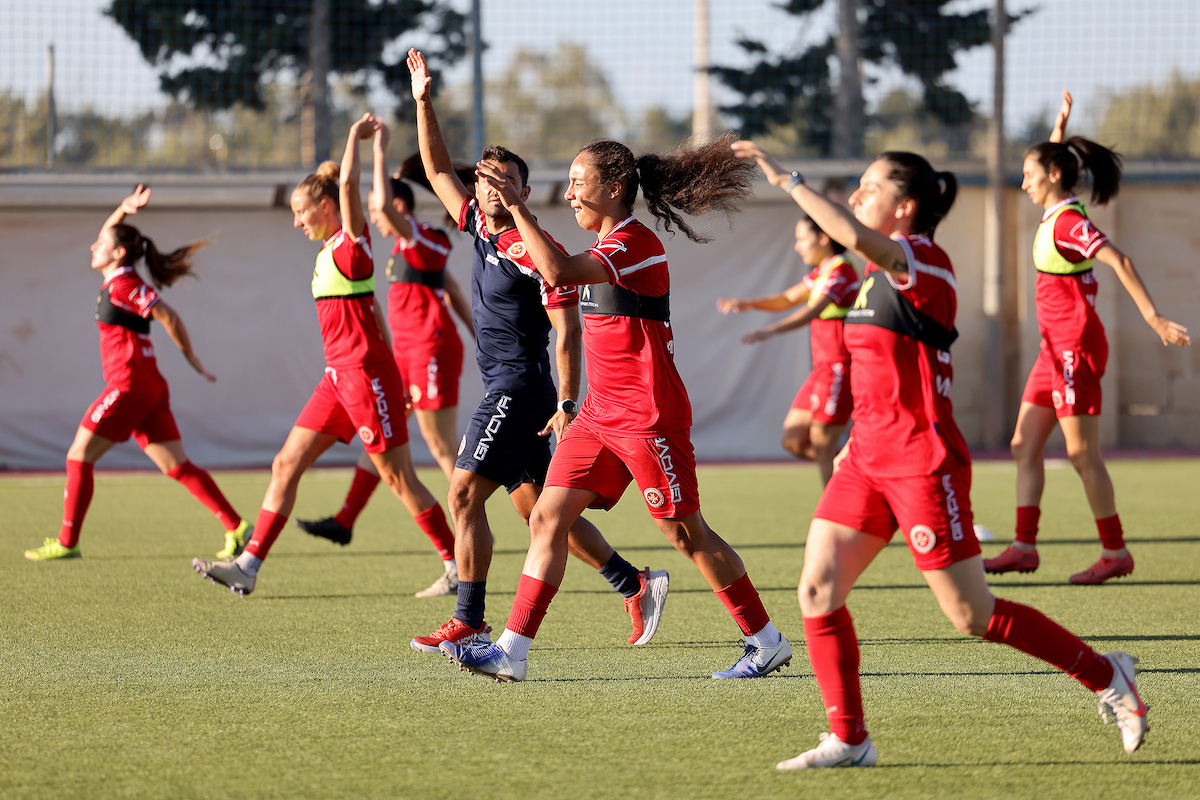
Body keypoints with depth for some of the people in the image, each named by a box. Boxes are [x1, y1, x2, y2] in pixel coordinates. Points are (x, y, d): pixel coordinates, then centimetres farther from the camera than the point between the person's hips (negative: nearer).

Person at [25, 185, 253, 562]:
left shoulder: (123, 285, -10)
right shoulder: (118, 280, 16)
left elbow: (168, 317, -15)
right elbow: (109, 234, 31)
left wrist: (191, 359, -9)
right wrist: (125, 208, 15)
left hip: (131, 385, -9)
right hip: (149, 388, 9)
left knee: (79, 456, -2)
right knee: (176, 466, 4)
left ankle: (66, 542, -2)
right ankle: (236, 527, -3)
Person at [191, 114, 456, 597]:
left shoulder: (351, 243, -10)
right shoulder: (329, 253, 15)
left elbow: (348, 184, -26)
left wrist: (357, 134, -12)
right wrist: (391, 376, 22)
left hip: (366, 374, -9)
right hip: (339, 376, 9)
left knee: (398, 478, -3)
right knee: (286, 464, 5)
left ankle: (459, 567, 6)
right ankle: (248, 567, 4)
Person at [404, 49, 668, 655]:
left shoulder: (537, 251, -14)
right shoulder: (479, 227, 10)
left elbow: (567, 331, -16)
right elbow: (437, 169, 19)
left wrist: (567, 403, -21)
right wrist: (423, 102, 12)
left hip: (520, 390, -9)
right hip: (503, 390, 9)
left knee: (464, 494, -12)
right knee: (535, 505, 11)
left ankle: (469, 622, -9)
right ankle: (635, 584, 15)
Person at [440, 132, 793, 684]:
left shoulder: (635, 244, -18)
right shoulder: (609, 245, 13)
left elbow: (560, 272, -33)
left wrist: (518, 208, -28)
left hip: (648, 417, -9)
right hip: (601, 412, 9)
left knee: (686, 534, -2)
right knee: (547, 519, 0)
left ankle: (767, 642, 11)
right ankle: (511, 652, -2)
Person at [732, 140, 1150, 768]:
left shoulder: (922, 260, -14)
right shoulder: (881, 273, 14)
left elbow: (856, 238, -36)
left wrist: (786, 180, -32)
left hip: (922, 461, -9)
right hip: (870, 459, 9)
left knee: (973, 617, -2)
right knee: (818, 588, -3)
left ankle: (1106, 676, 16)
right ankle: (848, 741, 3)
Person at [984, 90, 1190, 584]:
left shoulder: (1068, 222, -16)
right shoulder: (1056, 216, 11)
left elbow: (1119, 261, -27)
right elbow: (1052, 157, 33)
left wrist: (1152, 316, -32)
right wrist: (1061, 125, 25)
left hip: (1076, 348, -10)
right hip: (1055, 348, 10)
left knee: (1082, 454, -6)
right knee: (1025, 446, 8)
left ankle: (1115, 552, -1)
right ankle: (1024, 548, 9)